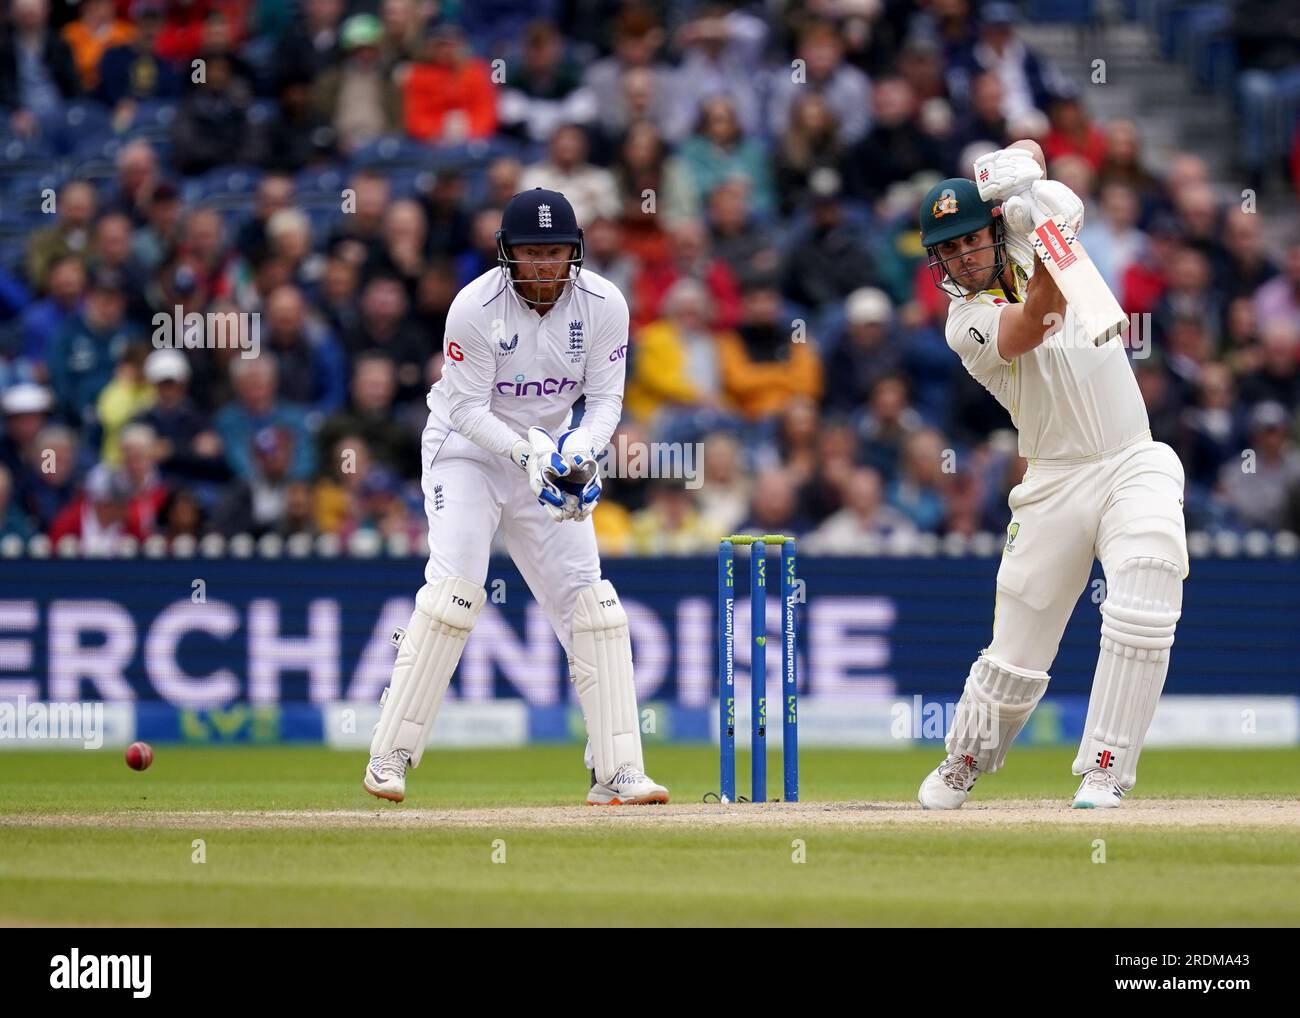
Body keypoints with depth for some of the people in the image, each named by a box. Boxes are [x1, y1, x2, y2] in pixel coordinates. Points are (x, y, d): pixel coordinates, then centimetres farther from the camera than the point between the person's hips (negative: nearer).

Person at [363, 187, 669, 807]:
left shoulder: (603, 305, -12)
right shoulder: (475, 308, -22)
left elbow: (605, 399, -8)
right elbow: (468, 409, -20)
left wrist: (580, 450, -28)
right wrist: (528, 453, -34)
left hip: (553, 454, 4)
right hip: (469, 450, -4)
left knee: (588, 600, -4)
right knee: (455, 585, -20)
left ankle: (617, 773, -2)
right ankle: (389, 758, -16)